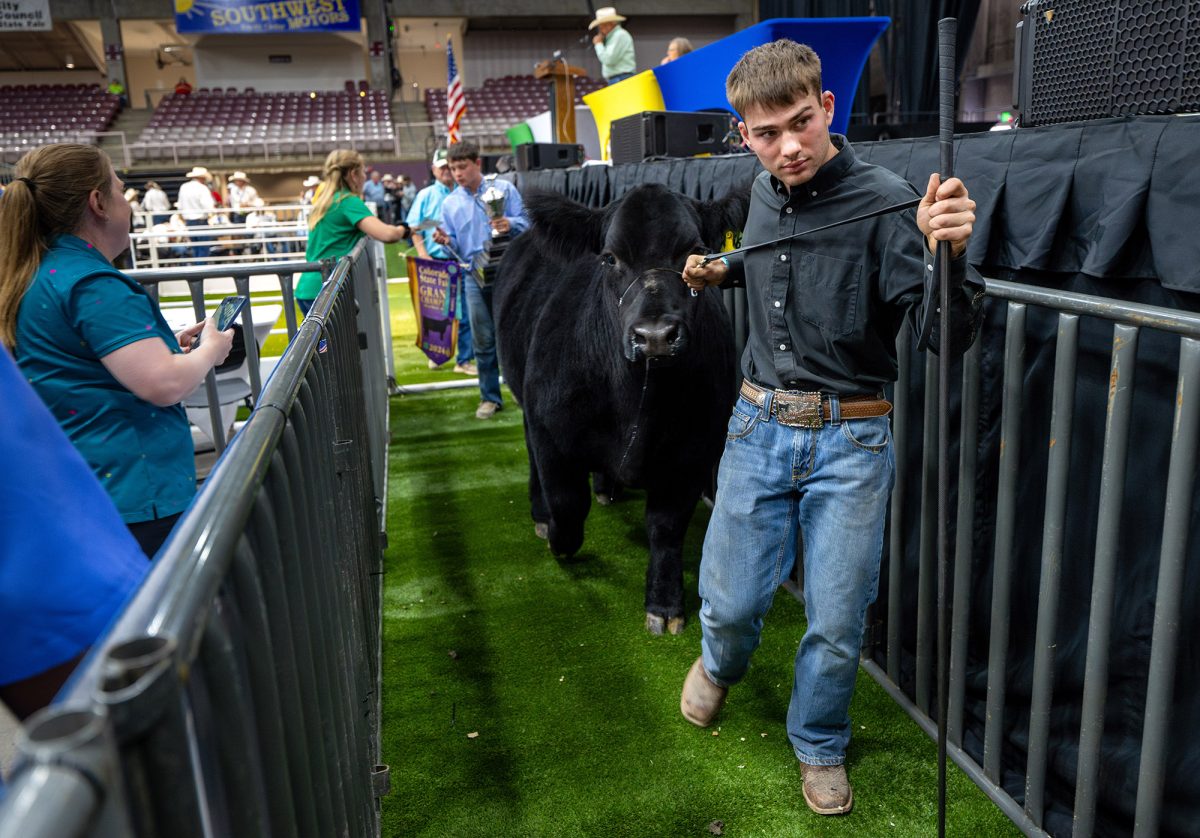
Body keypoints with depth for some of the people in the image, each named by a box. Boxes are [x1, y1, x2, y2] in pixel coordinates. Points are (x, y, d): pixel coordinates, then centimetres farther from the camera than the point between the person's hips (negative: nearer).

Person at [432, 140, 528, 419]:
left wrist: (510, 224, -23)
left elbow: (526, 223, -2)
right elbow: (456, 245, 10)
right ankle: (490, 397, 16)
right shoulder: (450, 203, 9)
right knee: (483, 340, 5)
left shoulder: (504, 189, 2)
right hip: (475, 277, 2)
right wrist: (446, 241, -13)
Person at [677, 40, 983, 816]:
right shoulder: (764, 192, 4)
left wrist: (948, 256, -38)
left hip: (850, 439, -4)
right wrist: (724, 271, 9)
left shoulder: (885, 200, -14)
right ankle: (721, 664, 47)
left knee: (837, 623, 7)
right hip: (758, 428, 4)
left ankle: (820, 746, 35)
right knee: (730, 601, 11)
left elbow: (944, 338, -20)